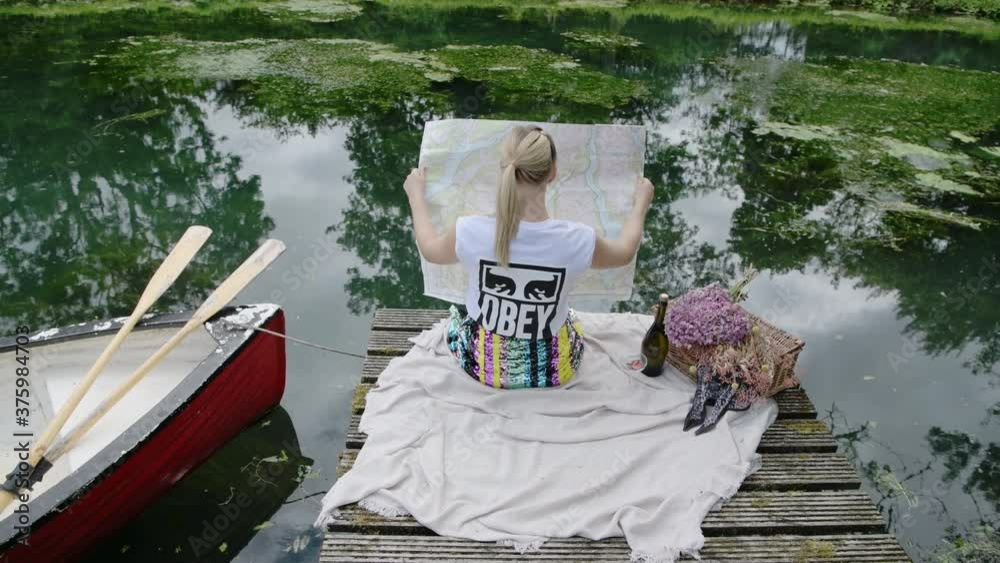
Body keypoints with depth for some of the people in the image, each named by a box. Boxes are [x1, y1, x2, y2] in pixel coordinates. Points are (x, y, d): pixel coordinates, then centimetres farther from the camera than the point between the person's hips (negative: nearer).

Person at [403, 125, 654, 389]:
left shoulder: (471, 231, -26)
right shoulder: (576, 239, -26)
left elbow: (429, 248, -1)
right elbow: (624, 253, -1)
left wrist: (416, 194, 15)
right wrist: (641, 204, 16)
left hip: (483, 365, 0)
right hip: (551, 371, 1)